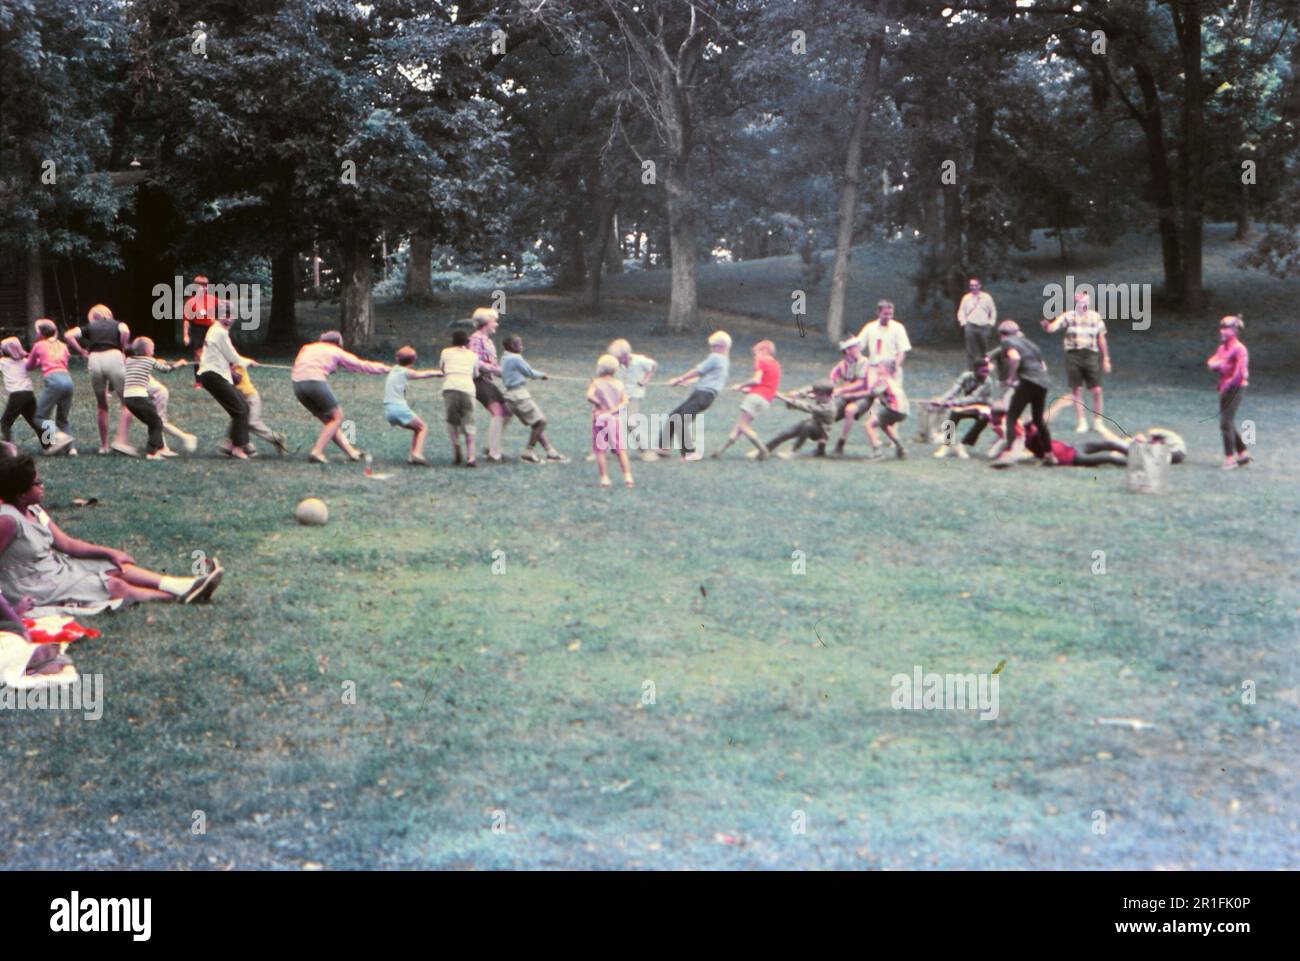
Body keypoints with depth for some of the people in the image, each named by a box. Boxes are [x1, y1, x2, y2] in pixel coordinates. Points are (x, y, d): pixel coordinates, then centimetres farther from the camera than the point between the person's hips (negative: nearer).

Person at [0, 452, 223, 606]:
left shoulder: (34, 511, 6)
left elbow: (66, 543, 9)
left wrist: (110, 553, 5)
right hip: (34, 593, -10)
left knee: (119, 567, 3)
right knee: (115, 586, -10)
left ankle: (183, 587, -1)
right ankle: (177, 596, -1)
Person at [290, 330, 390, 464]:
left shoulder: (307, 348, 29)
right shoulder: (336, 351, 17)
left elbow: (296, 367, 18)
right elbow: (363, 365, 23)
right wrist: (387, 368, 34)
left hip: (297, 383, 6)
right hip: (315, 381, -6)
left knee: (328, 420, 17)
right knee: (337, 418, 10)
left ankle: (351, 452, 18)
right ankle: (317, 452, -2)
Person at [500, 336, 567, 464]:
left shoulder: (504, 359, 15)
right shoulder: (516, 358, -14)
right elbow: (530, 373, -6)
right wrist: (542, 375, 14)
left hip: (511, 395, 10)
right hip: (519, 394, -10)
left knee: (537, 424, 11)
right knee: (540, 421, -7)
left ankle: (551, 452, 9)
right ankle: (528, 452, -5)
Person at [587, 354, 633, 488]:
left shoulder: (596, 383, -6)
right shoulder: (619, 384, 3)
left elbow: (589, 396, -24)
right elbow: (624, 402, -7)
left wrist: (599, 404, -10)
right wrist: (612, 411, -12)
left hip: (600, 420, -2)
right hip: (616, 419, 3)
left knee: (600, 450, 5)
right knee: (621, 450, 6)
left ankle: (604, 478, 2)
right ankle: (628, 476, -3)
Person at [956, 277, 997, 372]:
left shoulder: (987, 297, 7)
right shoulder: (966, 298, 7)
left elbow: (993, 311, 12)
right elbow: (961, 312, 9)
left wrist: (991, 323, 3)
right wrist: (964, 324, -2)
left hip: (985, 327, 0)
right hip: (971, 327, 0)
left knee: (986, 350, 1)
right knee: (971, 350, -4)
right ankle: (972, 370, 0)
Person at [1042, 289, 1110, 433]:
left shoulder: (1096, 317, 8)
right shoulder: (1068, 316, 1)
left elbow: (1101, 340, 12)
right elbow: (1052, 327, -12)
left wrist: (1106, 359, 11)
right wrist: (1046, 324, -36)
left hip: (1091, 355, 1)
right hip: (1073, 355, -1)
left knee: (1097, 390, -2)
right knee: (1077, 391, 2)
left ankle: (1097, 420, 13)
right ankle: (1081, 422, 11)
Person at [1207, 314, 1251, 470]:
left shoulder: (1239, 349, -13)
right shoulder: (1222, 348, 14)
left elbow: (1240, 372, -19)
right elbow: (1211, 362, 6)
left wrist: (1227, 385, -14)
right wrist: (1216, 364, -16)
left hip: (1236, 387, -9)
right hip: (1225, 388, 9)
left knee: (1226, 423, -13)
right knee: (1228, 423, 13)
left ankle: (1230, 458, -10)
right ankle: (1243, 454, 24)